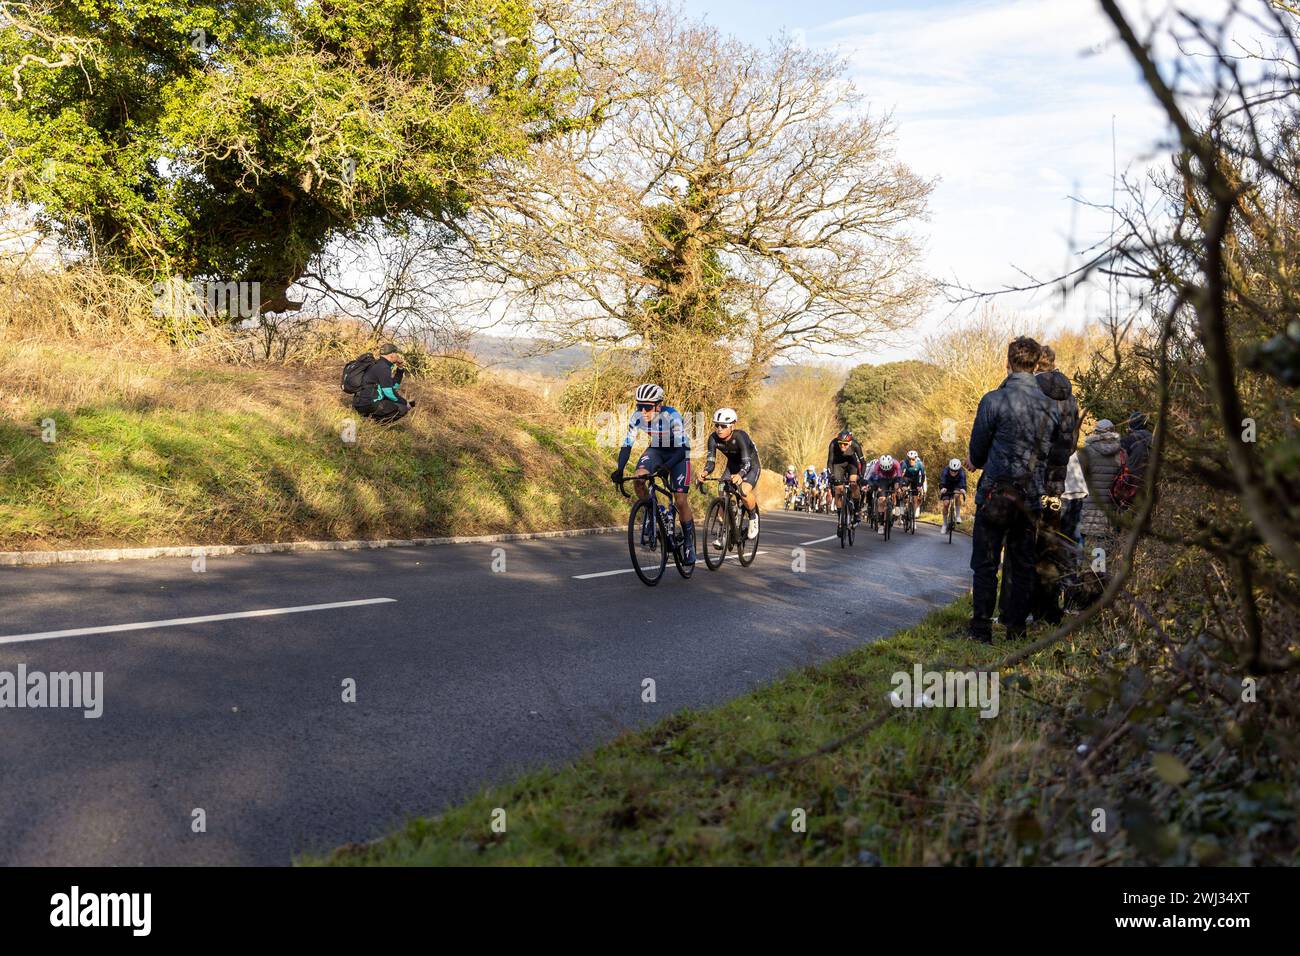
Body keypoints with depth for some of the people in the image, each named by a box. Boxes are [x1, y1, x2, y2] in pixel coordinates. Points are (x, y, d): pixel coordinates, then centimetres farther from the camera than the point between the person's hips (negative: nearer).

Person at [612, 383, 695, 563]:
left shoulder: (672, 416, -33)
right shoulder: (637, 417, -20)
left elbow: (681, 448, -37)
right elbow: (627, 445, -17)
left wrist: (666, 466, -54)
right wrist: (619, 469, -32)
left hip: (678, 452, -4)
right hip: (656, 449, 4)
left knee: (681, 500, -9)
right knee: (638, 480, -24)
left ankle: (688, 542, 9)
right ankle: (650, 516, 0)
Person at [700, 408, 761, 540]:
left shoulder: (740, 436, -34)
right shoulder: (714, 438, -21)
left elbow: (747, 462, -42)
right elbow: (710, 461, -24)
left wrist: (739, 475, -63)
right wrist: (705, 473, -47)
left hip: (751, 466, -5)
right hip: (732, 466, 5)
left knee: (744, 491, -31)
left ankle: (753, 517, -1)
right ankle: (722, 532, -2)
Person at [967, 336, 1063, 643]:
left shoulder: (994, 400, -12)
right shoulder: (1051, 406, 4)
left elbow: (977, 452, -3)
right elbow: (1053, 450, 11)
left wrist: (977, 460, 19)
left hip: (996, 494, -4)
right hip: (1031, 497, 4)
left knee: (985, 564, 3)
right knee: (1023, 565, 12)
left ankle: (981, 630, 3)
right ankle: (1017, 629, 15)